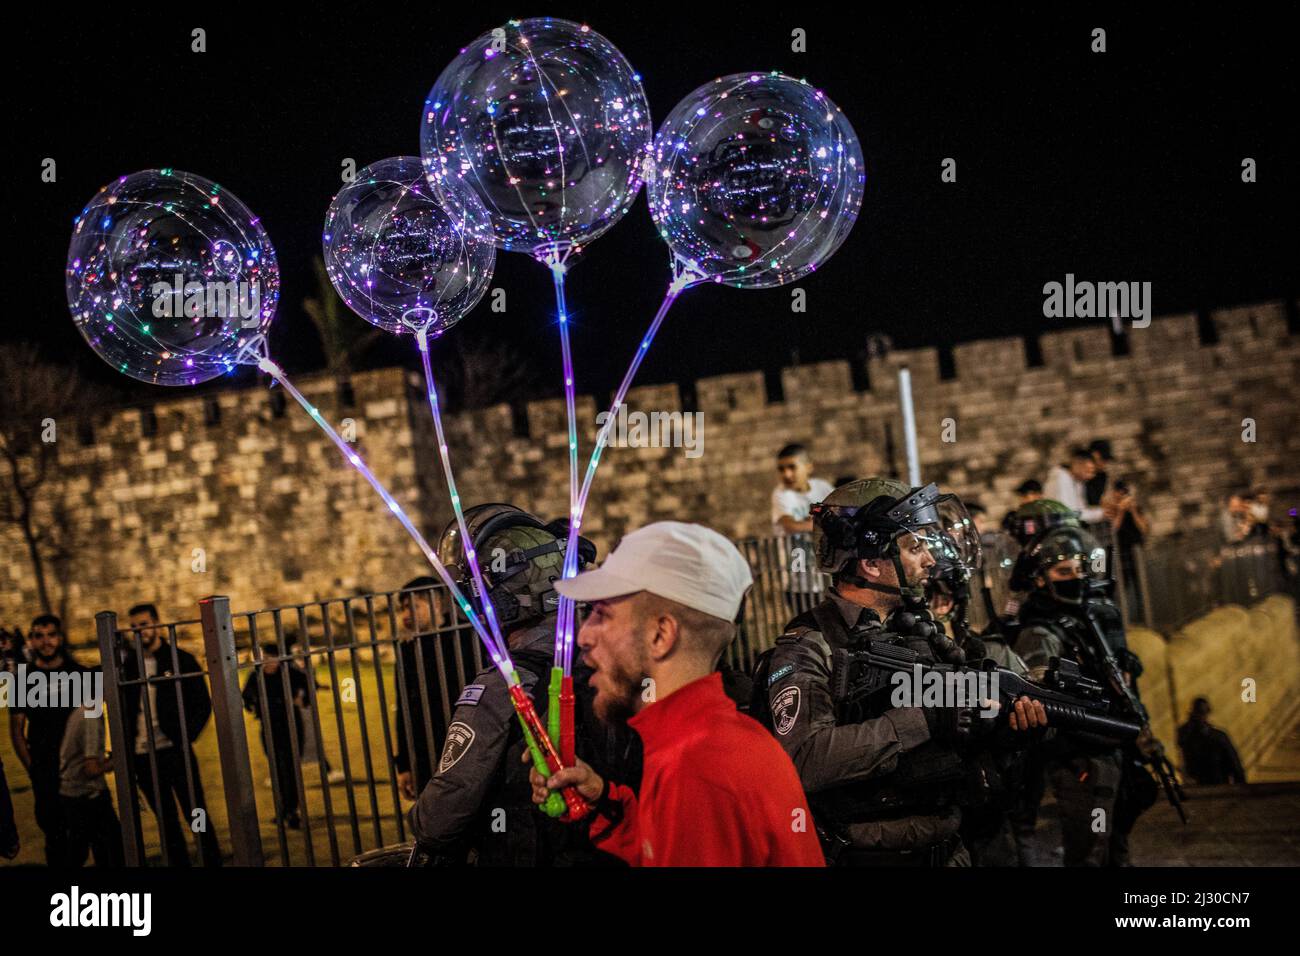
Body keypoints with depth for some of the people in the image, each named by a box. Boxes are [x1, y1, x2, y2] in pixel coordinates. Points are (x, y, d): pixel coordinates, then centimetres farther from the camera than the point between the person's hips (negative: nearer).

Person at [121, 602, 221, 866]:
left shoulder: (180, 659, -1)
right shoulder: (128, 663, 8)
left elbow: (203, 704, -2)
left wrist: (186, 738, -11)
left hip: (174, 752, -3)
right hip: (142, 756, 3)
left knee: (197, 817, -2)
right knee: (167, 823, 10)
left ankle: (213, 863, 3)